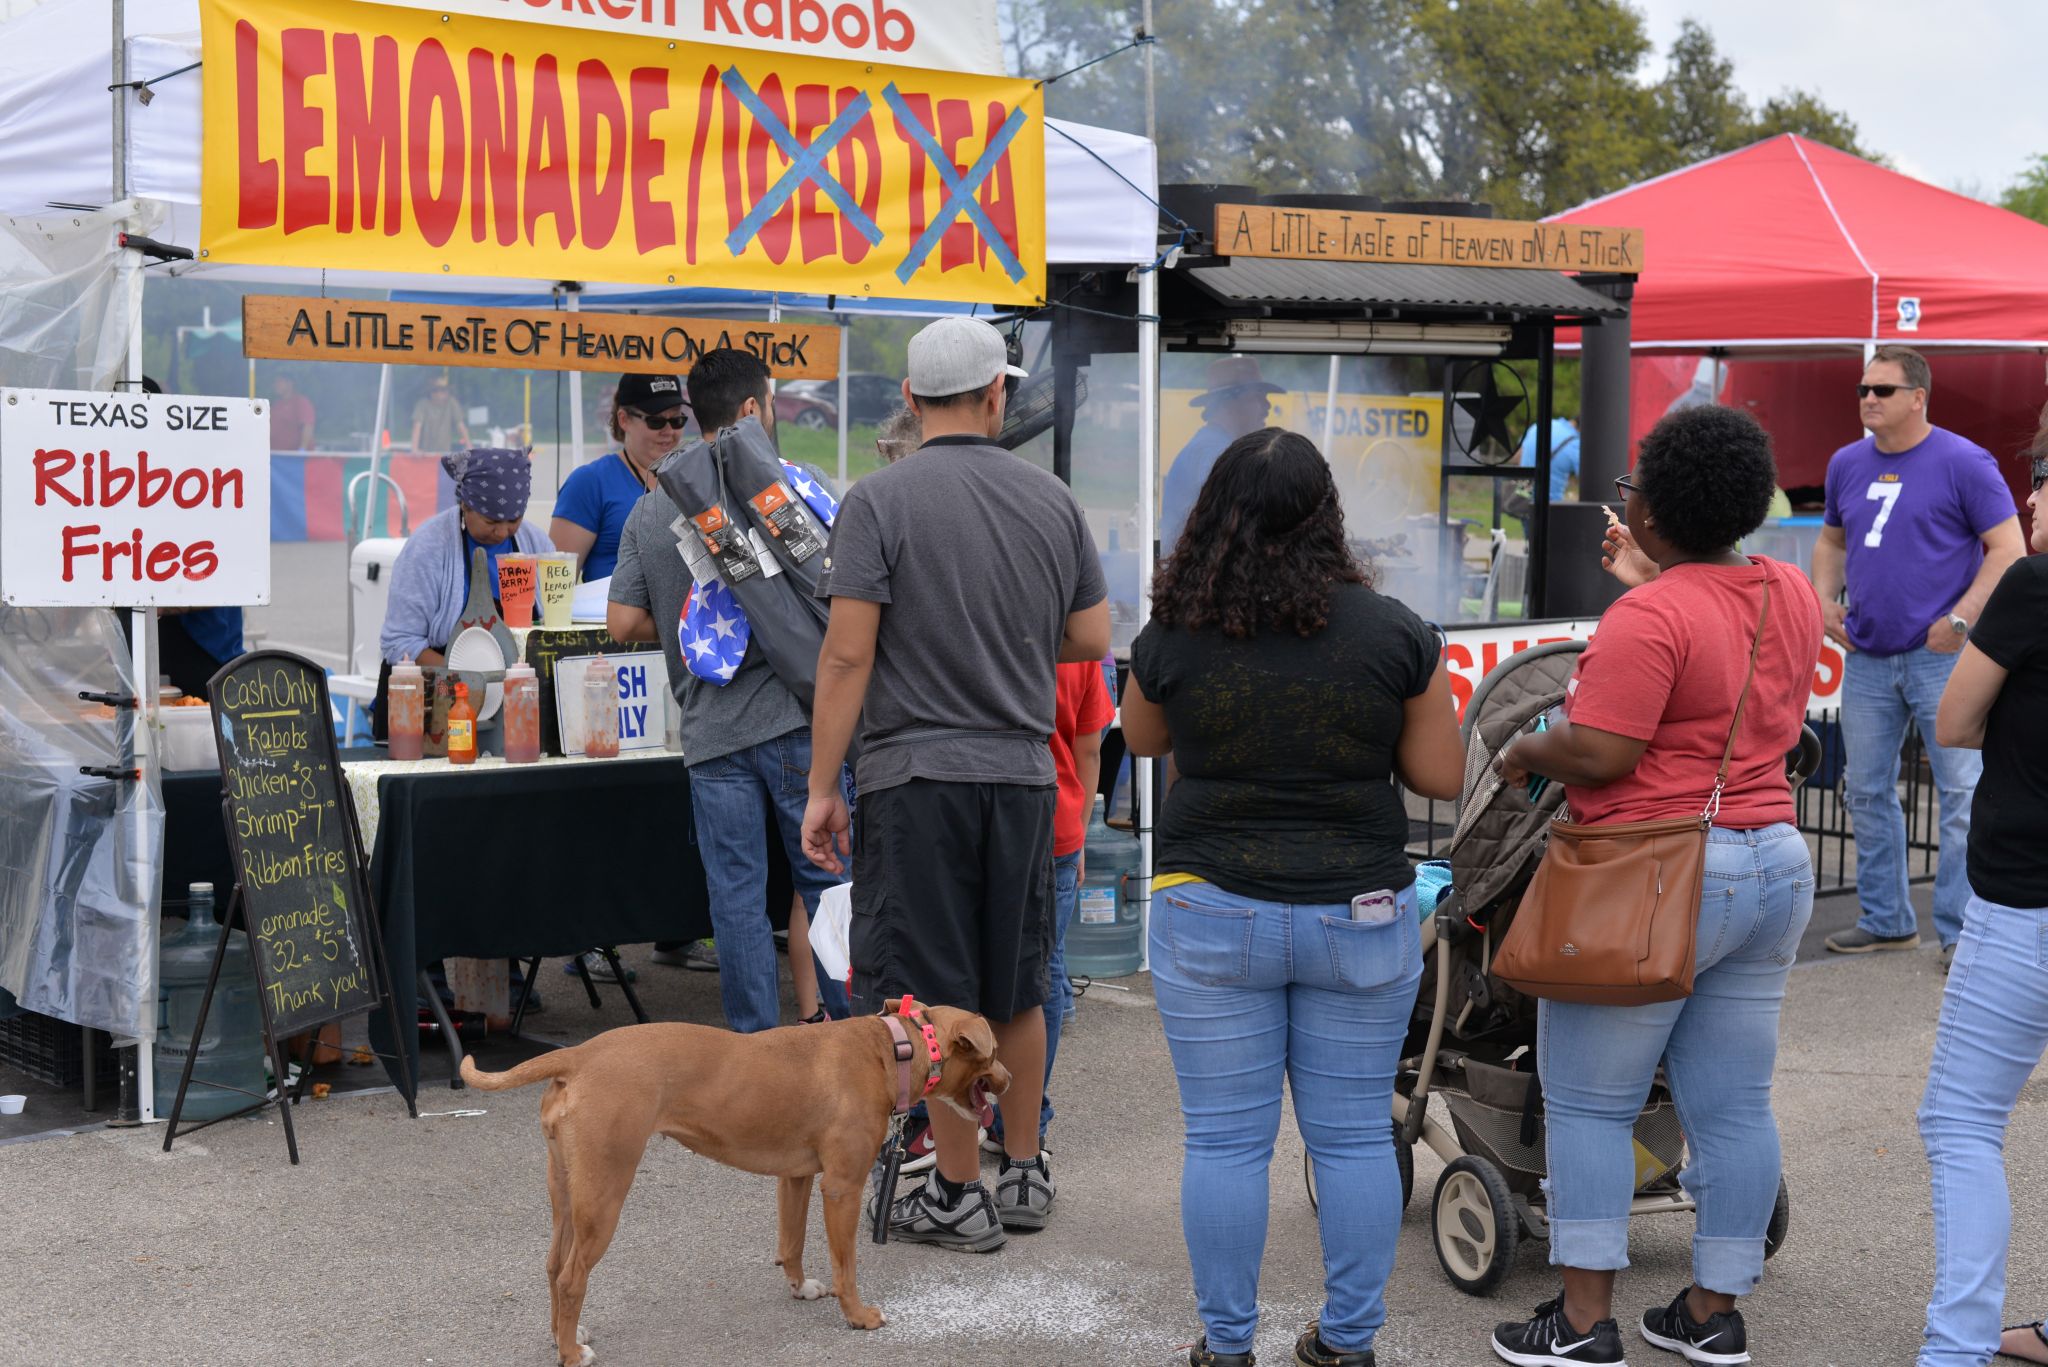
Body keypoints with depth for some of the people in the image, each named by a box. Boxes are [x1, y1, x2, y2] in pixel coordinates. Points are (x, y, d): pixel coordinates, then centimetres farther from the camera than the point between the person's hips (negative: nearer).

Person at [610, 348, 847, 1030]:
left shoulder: (648, 508, 10)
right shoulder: (783, 482, -5)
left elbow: (622, 621, 8)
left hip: (710, 731, 4)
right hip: (794, 716, -4)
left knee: (735, 893, 6)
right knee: (828, 877, 5)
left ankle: (755, 1042, 10)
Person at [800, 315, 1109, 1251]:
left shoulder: (880, 501, -8)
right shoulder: (1052, 499, 4)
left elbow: (847, 654, -12)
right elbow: (1092, 639, 9)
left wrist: (822, 789, -7)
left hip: (918, 771, -4)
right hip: (1023, 770, 4)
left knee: (933, 999, 3)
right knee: (1015, 989, 16)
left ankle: (960, 1194, 9)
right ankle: (1024, 1175, 26)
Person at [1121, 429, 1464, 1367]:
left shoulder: (1173, 637, -8)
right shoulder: (1394, 633, -8)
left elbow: (1140, 738, 12)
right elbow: (1442, 778, -1)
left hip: (1212, 916, 0)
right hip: (1359, 916, 1)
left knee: (1225, 1139, 8)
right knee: (1353, 1136, 12)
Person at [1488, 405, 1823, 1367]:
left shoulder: (1649, 619, -18)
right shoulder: (1791, 594, 7)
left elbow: (1597, 754, -23)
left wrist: (1524, 753, -4)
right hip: (1775, 867, 8)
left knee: (1588, 1104, 3)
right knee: (1733, 1106, 12)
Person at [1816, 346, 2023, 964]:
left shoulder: (1963, 462, -7)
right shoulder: (1847, 464, 10)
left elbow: (2007, 549, -8)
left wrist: (1960, 620, -16)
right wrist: (1826, 599, 6)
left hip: (1942, 657, -6)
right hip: (1867, 658, 6)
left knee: (1963, 795, -4)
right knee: (1867, 792, 11)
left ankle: (1962, 931, 3)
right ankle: (1886, 919, 24)